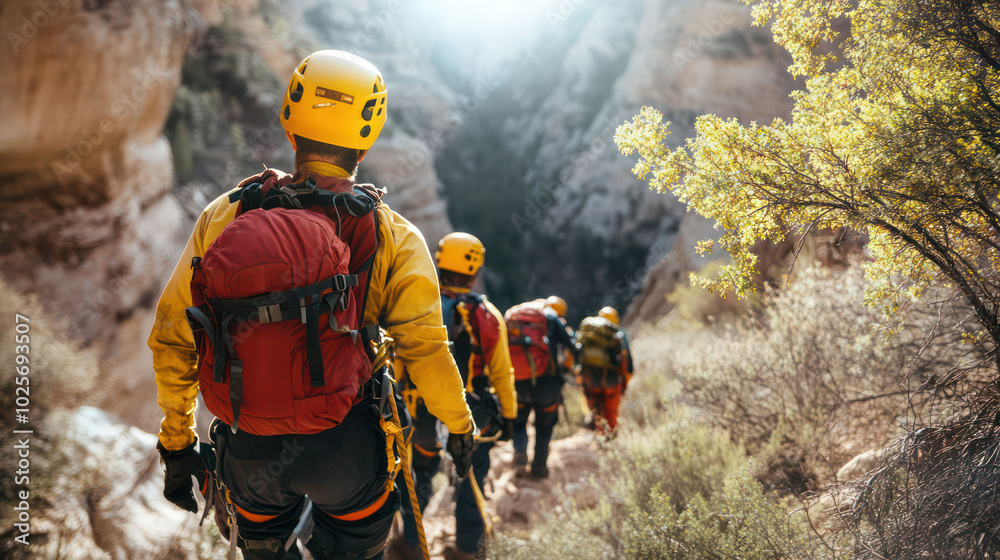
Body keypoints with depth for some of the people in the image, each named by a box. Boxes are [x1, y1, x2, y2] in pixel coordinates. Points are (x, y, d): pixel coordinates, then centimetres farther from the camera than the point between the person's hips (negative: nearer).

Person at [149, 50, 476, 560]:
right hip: (342, 447, -2)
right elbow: (425, 348, -13)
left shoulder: (223, 216, -3)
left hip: (249, 453, 3)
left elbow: (172, 339, 0)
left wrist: (176, 443, 11)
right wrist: (459, 425, 5)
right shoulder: (390, 235, -10)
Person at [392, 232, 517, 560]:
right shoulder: (488, 315, -9)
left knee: (421, 472, 22)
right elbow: (501, 373, -4)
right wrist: (508, 415, 8)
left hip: (421, 413, 1)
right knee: (471, 478, 16)